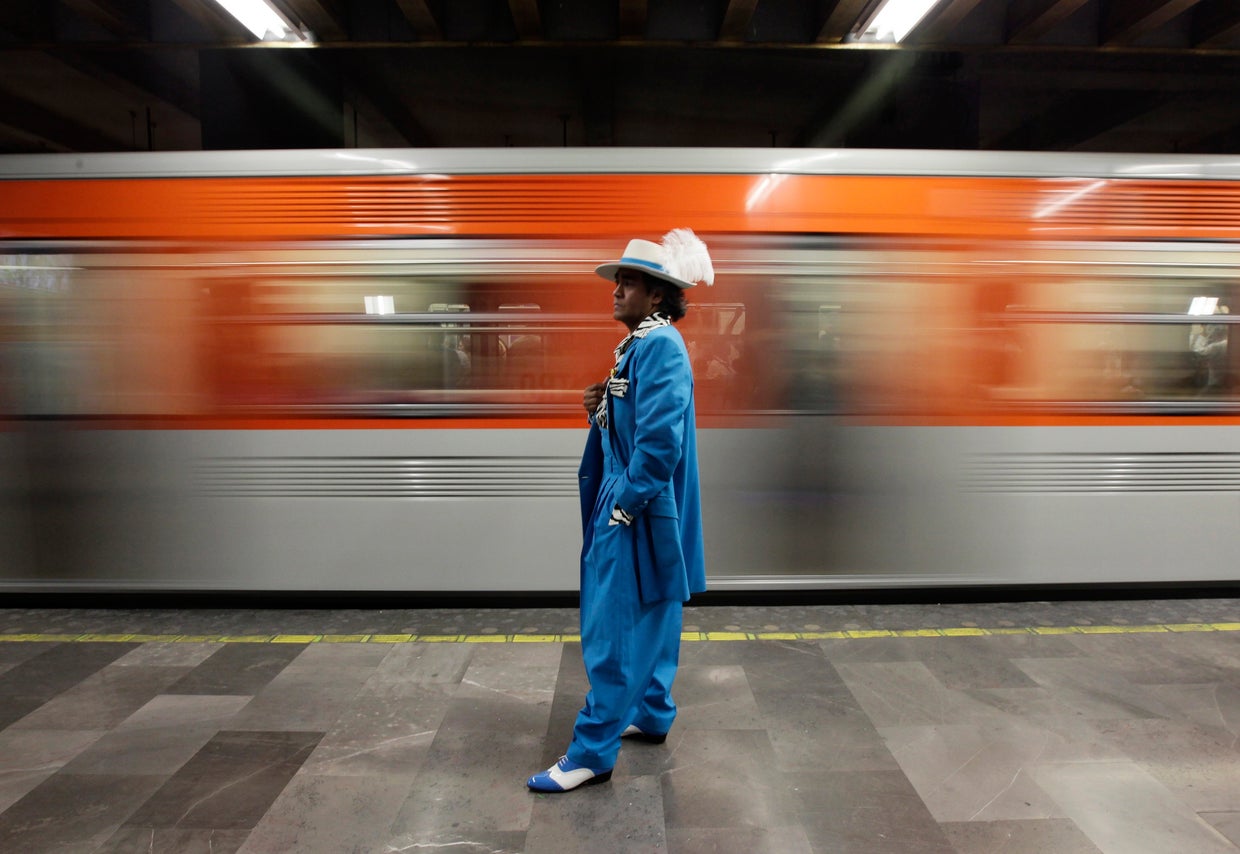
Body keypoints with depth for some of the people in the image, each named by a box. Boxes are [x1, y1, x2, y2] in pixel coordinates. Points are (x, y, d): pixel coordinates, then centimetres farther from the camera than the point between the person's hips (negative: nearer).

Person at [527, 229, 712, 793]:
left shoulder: (660, 345, -18)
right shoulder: (640, 344, 13)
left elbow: (660, 437, -26)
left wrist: (626, 504, -19)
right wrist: (601, 408, -1)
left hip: (639, 512, -10)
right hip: (634, 505, 10)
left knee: (614, 631, -3)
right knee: (650, 618, 20)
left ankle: (592, 752, 8)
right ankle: (652, 715, 35)